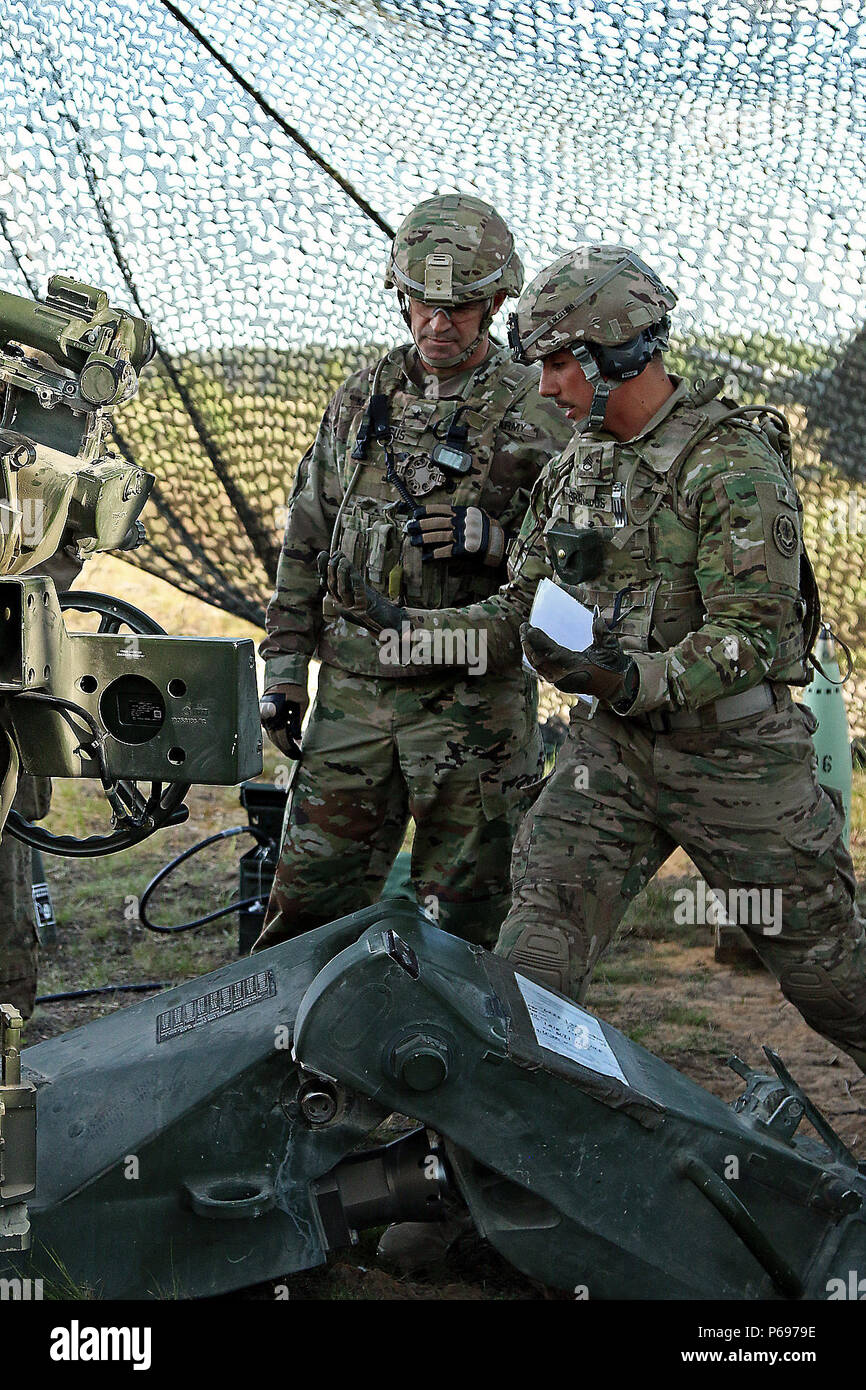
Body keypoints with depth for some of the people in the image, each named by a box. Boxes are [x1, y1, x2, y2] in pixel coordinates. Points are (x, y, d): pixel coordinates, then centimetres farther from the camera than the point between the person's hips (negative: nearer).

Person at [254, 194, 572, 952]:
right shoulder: (362, 398, 11)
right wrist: (285, 663, 11)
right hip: (352, 690, 4)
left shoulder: (536, 414, -3)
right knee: (308, 899, 7)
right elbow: (307, 539, 15)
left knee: (461, 919, 4)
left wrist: (491, 538, -21)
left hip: (471, 698, -4)